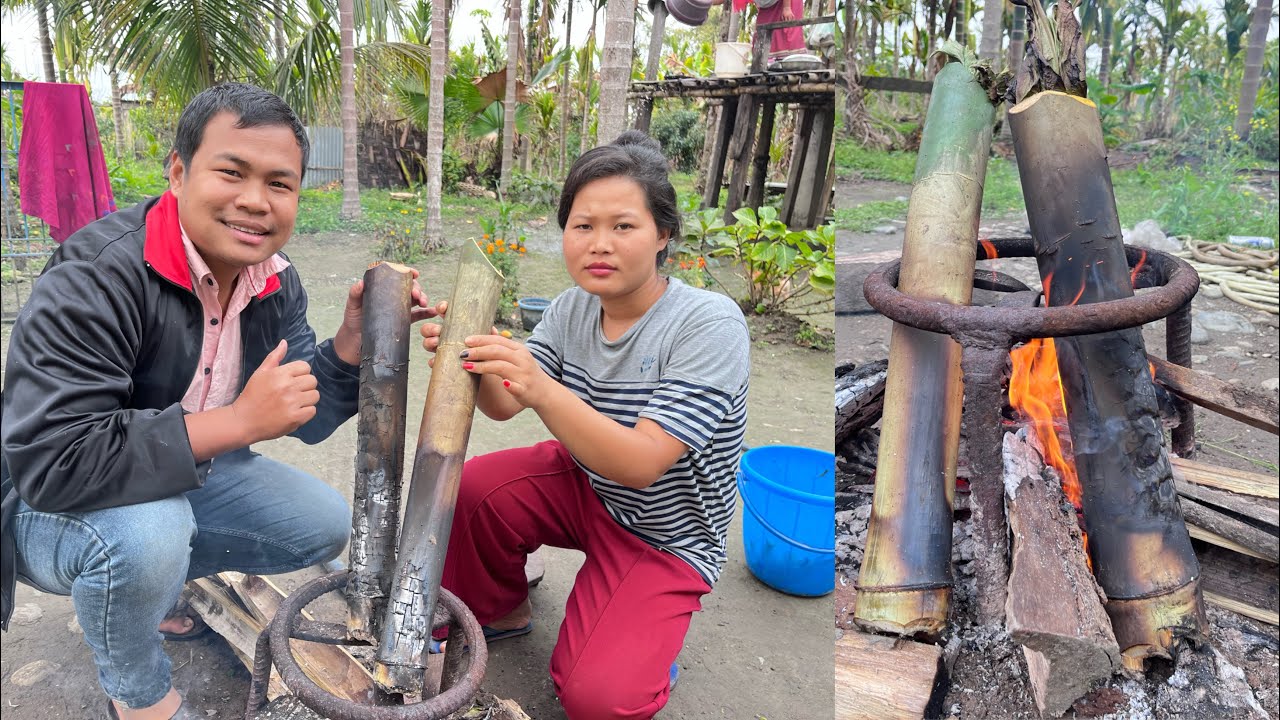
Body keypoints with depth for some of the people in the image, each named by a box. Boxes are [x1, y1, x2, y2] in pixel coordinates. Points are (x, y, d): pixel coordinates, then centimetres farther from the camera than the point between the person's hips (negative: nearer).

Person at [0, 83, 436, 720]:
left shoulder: (276, 283, -7)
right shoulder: (96, 278, -30)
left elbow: (308, 418, -3)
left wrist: (353, 337, -21)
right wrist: (239, 420, -38)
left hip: (187, 481, 7)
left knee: (324, 525, 1)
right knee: (145, 531, -36)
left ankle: (145, 583, 18)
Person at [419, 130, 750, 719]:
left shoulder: (710, 324, -28)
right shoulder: (572, 308, -8)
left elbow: (642, 465, -34)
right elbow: (504, 405, -11)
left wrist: (540, 389, -47)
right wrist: (470, 361, -33)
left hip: (666, 541, -5)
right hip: (585, 485, 5)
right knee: (471, 489, -18)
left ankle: (647, 646, 16)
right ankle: (501, 611, 13)